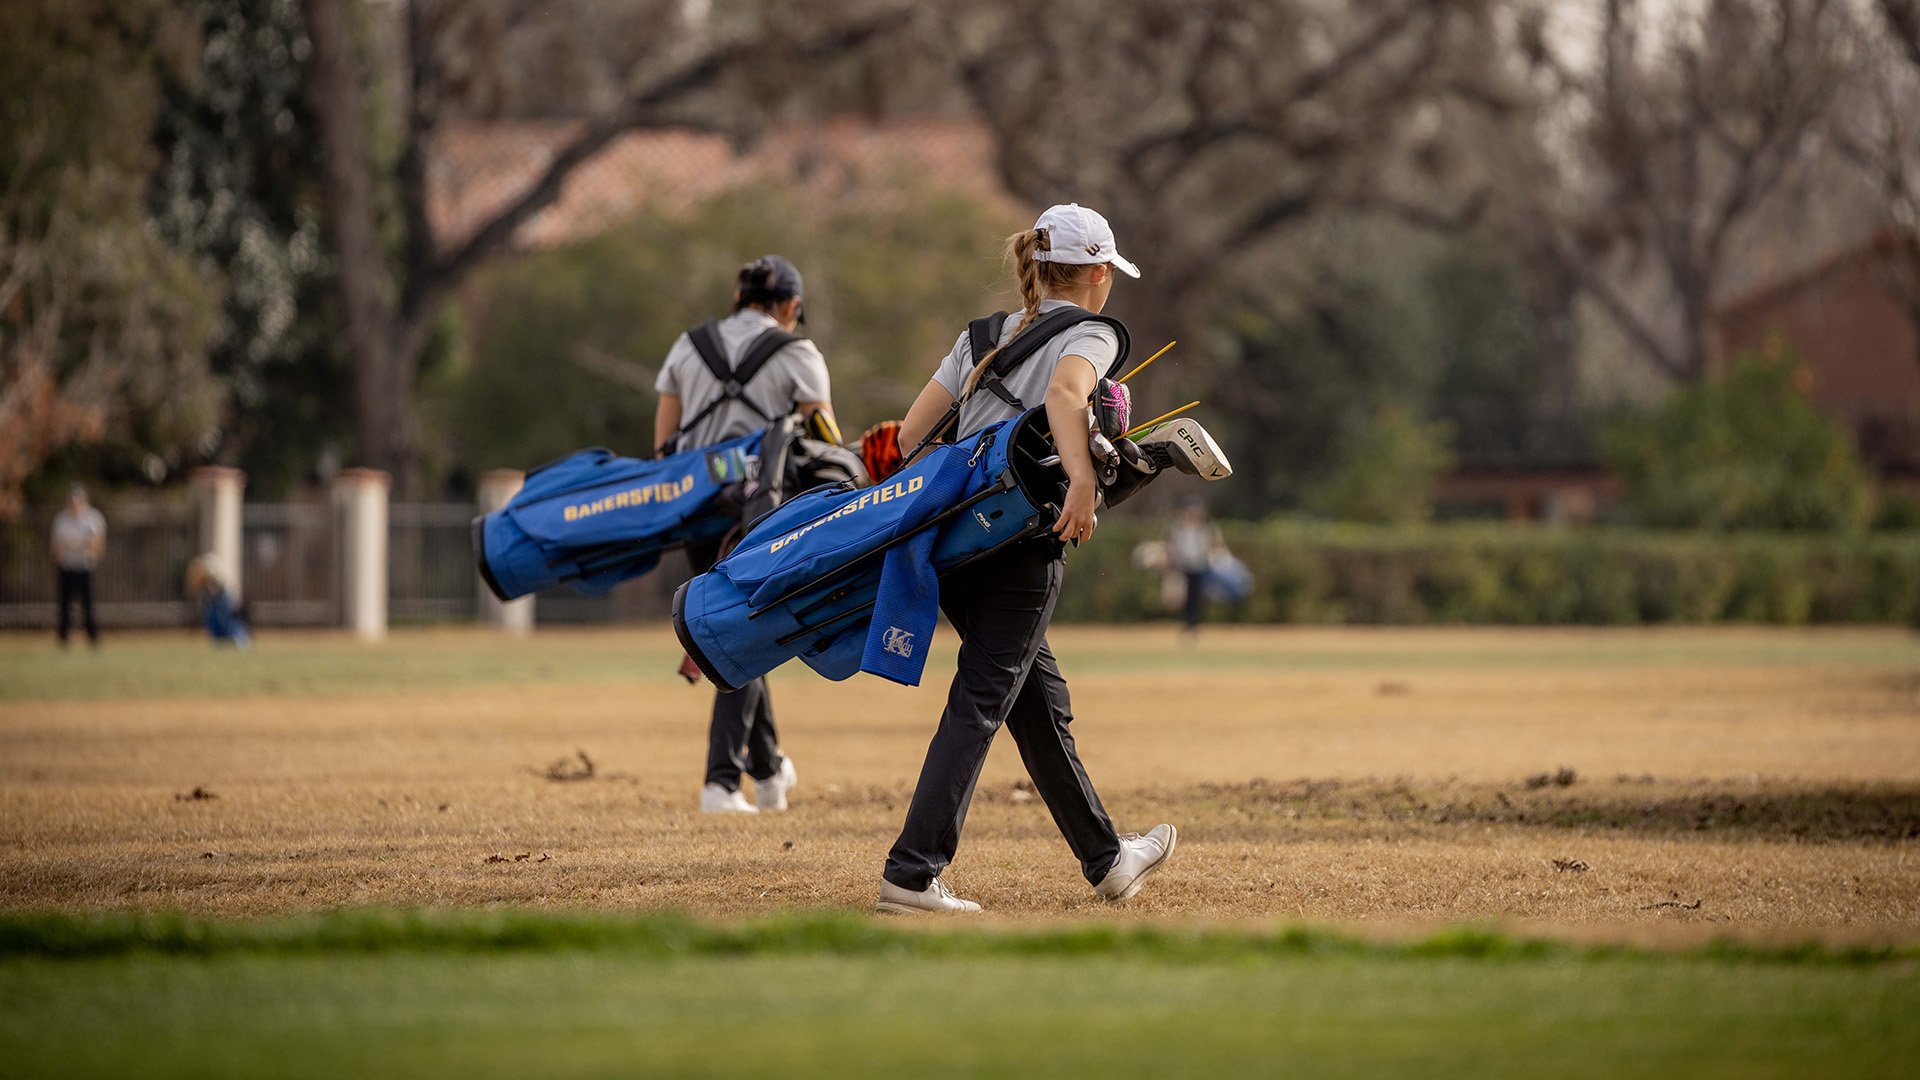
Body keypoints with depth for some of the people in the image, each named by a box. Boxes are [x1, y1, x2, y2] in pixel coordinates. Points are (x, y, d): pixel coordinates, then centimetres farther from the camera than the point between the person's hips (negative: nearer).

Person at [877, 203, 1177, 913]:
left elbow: (909, 435, 10)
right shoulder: (1090, 336, 0)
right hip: (1024, 543, -8)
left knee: (1041, 701, 17)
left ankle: (1106, 860, 28)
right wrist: (1083, 481, -36)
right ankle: (911, 874, -19)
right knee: (979, 704, -9)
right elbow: (1065, 393, -24)